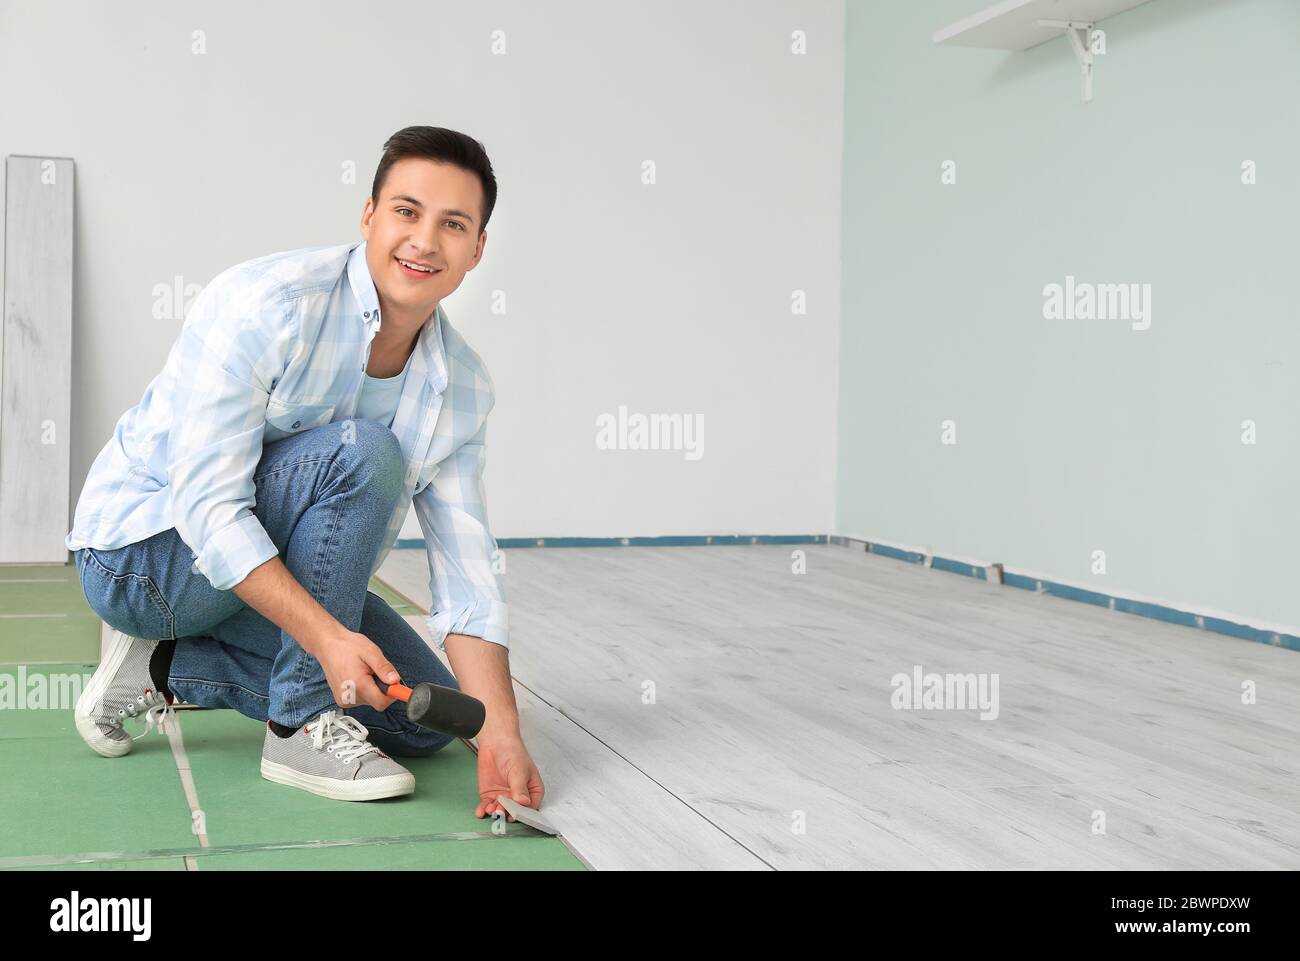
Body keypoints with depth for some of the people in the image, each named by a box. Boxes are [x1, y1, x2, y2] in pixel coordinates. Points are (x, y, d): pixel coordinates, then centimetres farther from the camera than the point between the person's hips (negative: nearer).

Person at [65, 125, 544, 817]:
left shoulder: (462, 388, -4)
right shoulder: (266, 302, -24)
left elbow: (464, 563, -8)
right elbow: (208, 505, -28)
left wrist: (499, 736, -21)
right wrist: (328, 636, -39)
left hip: (264, 575, 7)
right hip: (141, 548, -7)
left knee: (424, 720, 1)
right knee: (363, 453, -28)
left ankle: (165, 668, 9)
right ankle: (302, 724, -19)